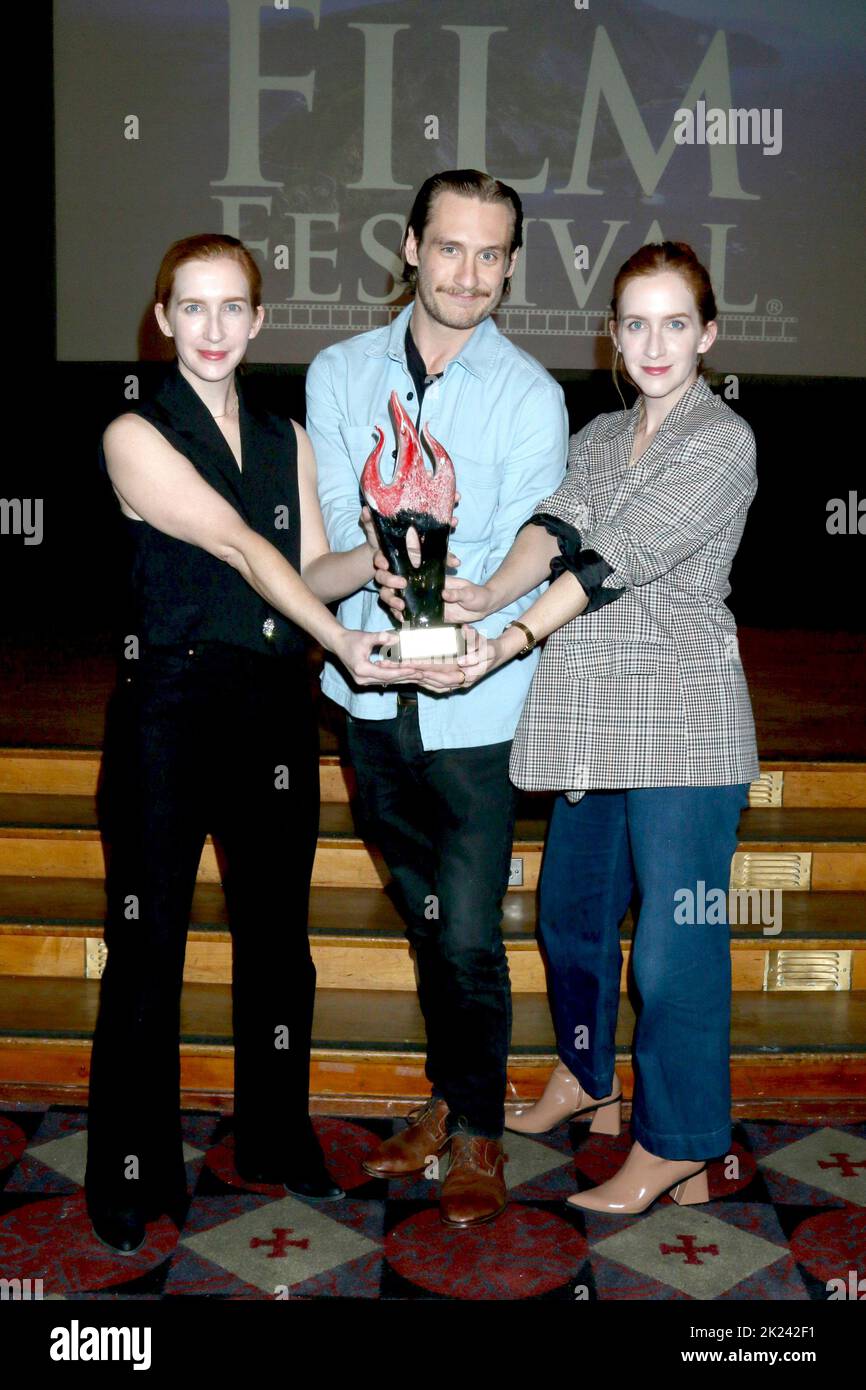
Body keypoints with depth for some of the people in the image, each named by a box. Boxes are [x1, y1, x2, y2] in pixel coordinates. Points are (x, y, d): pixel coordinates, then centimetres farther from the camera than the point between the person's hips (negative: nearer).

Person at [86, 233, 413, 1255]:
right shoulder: (136, 437, -5)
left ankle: (277, 1140, 31)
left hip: (275, 710, 5)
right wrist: (341, 642, -25)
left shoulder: (288, 441, 13)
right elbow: (244, 549, -16)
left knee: (276, 935, 13)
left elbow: (308, 572, 5)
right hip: (169, 707, -5)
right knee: (147, 945, 3)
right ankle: (132, 1174, 19)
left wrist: (382, 550, -14)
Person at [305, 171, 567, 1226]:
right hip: (372, 693, 3)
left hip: (476, 705, -3)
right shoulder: (340, 373, 4)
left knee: (468, 935, 0)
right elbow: (336, 515, -6)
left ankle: (476, 1130, 23)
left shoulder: (530, 396, -4)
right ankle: (446, 1098, 38)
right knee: (424, 919, 18)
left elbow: (527, 553, -9)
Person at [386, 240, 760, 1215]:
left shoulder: (723, 440, -5)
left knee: (673, 941, -3)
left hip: (684, 724, -7)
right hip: (594, 720, 7)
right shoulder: (598, 437, 17)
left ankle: (674, 1151, 13)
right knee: (570, 909, 18)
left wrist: (509, 644, -23)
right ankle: (585, 1076, 41)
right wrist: (487, 593, -21)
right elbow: (556, 526, -1)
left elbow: (617, 559, -16)